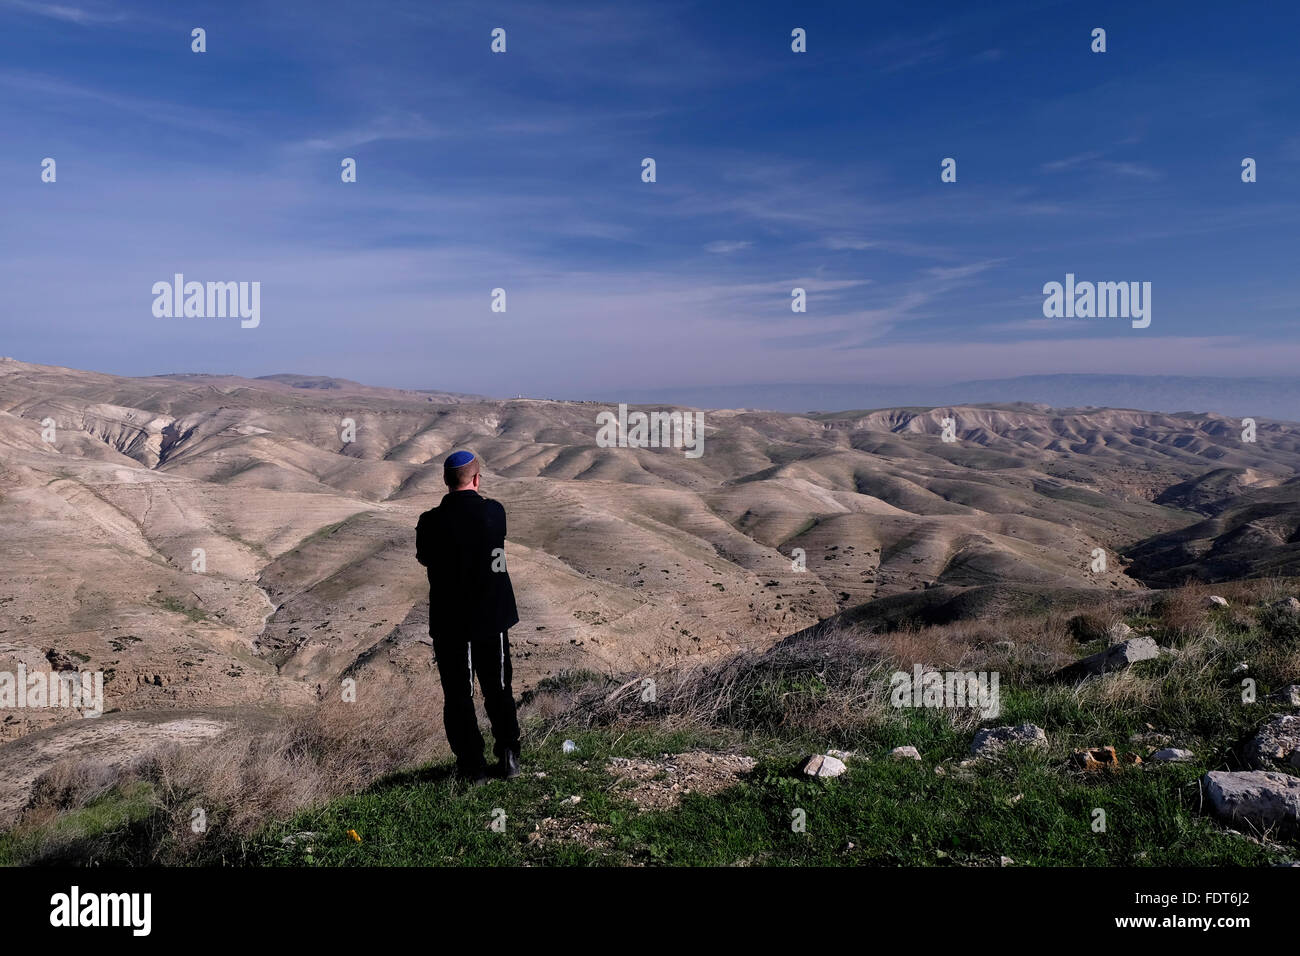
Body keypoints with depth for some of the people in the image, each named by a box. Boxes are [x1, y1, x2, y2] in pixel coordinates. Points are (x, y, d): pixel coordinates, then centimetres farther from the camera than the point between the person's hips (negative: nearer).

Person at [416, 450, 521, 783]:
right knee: (498, 690, 18)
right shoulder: (495, 511, -9)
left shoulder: (432, 521, -13)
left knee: (458, 695, 11)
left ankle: (472, 766, 17)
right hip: (493, 617, 2)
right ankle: (508, 758, 25)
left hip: (450, 621, -2)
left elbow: (424, 558, 4)